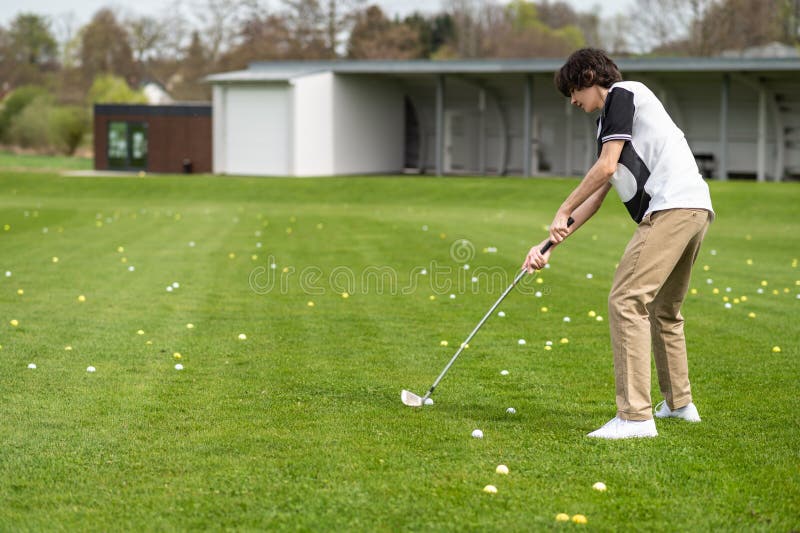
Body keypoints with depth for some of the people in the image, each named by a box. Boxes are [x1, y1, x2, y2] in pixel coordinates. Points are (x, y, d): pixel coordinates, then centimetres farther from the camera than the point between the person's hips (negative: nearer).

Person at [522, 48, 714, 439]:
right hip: (694, 209, 10)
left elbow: (606, 167, -9)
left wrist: (562, 212, 1)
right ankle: (679, 403, 35)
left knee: (627, 301, -15)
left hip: (672, 207, -10)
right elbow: (595, 198, 26)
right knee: (663, 310, 22)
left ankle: (636, 415, -20)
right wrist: (549, 245, 22)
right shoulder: (608, 124, 28)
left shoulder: (623, 94, 0)